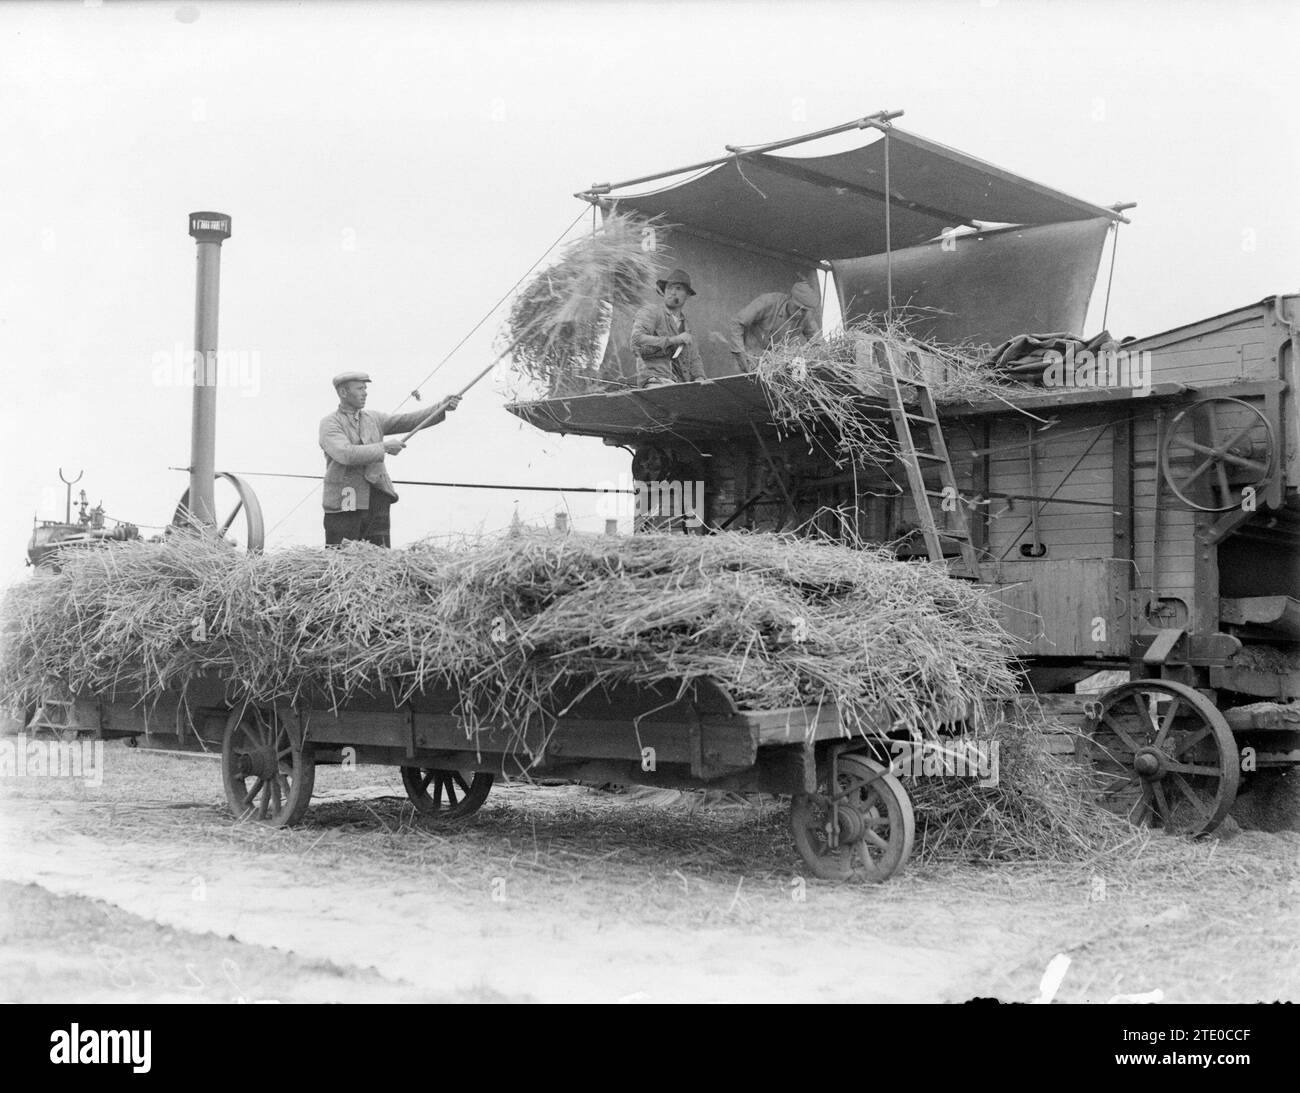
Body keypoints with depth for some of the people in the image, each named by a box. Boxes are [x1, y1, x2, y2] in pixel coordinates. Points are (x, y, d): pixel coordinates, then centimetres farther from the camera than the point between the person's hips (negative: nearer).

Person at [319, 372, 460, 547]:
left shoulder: (373, 419, 14)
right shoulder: (329, 423, -3)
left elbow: (408, 421, 6)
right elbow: (346, 454, -19)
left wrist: (442, 407, -6)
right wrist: (383, 447, -17)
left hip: (377, 502, 5)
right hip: (345, 504, -5)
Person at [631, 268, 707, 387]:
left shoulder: (687, 326, 26)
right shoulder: (650, 311, 3)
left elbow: (694, 359, 28)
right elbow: (637, 343, -13)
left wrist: (699, 378, 6)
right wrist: (674, 340, -14)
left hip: (682, 383, 7)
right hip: (656, 380, -7)